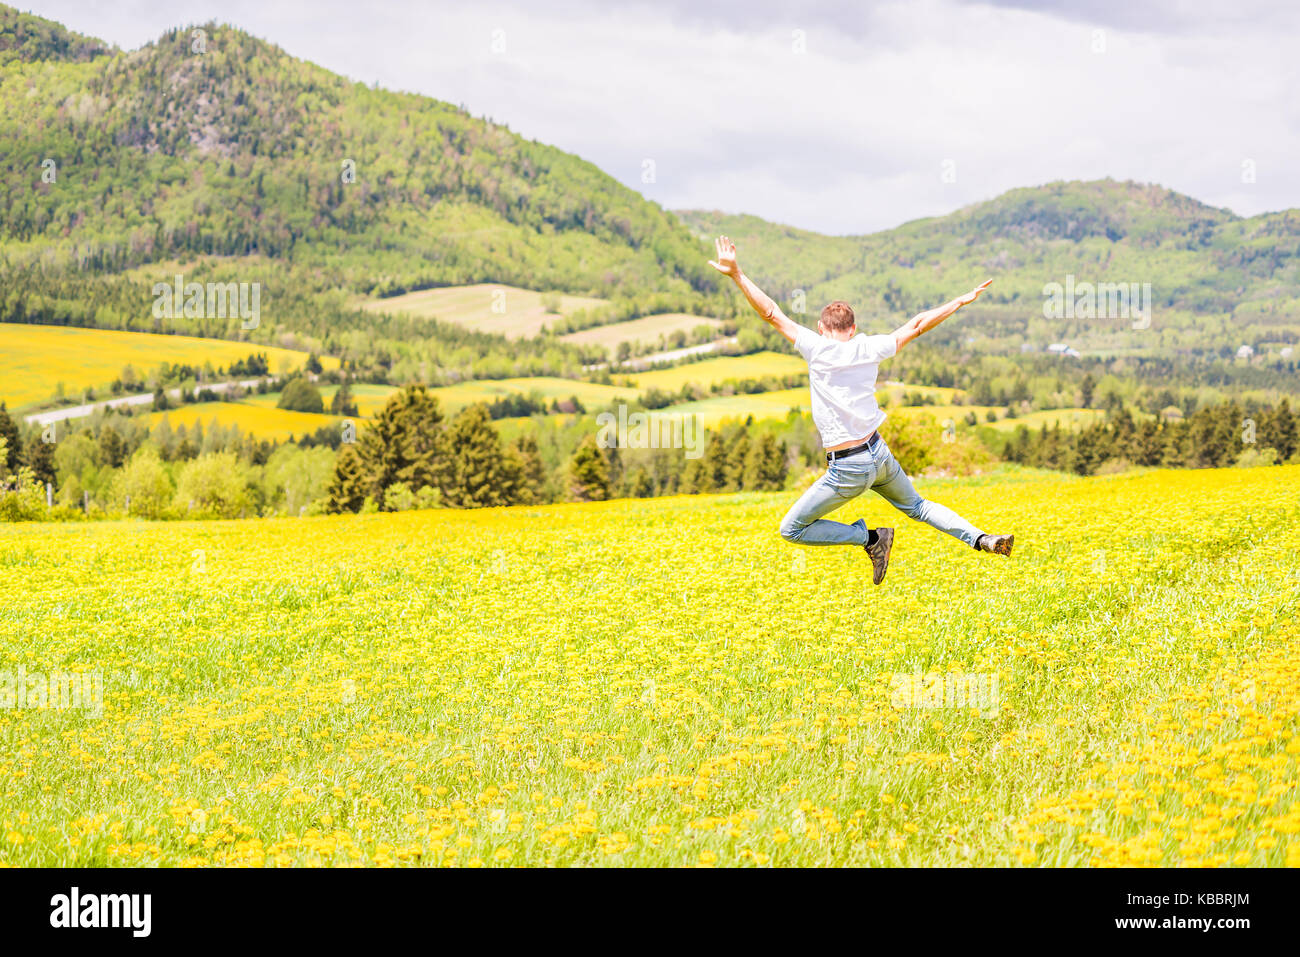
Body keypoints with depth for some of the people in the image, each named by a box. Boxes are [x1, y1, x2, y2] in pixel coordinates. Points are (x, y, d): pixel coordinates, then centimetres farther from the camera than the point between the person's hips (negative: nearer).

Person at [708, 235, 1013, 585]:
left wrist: (736, 274, -9)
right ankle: (980, 539, 14)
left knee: (792, 529, 6)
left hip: (848, 470, -6)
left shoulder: (817, 348, -9)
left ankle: (870, 538, -4)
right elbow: (917, 325, 12)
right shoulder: (869, 349, 3)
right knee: (917, 506, 29)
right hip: (880, 454, 6)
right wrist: (962, 301, 23)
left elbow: (771, 313, -11)